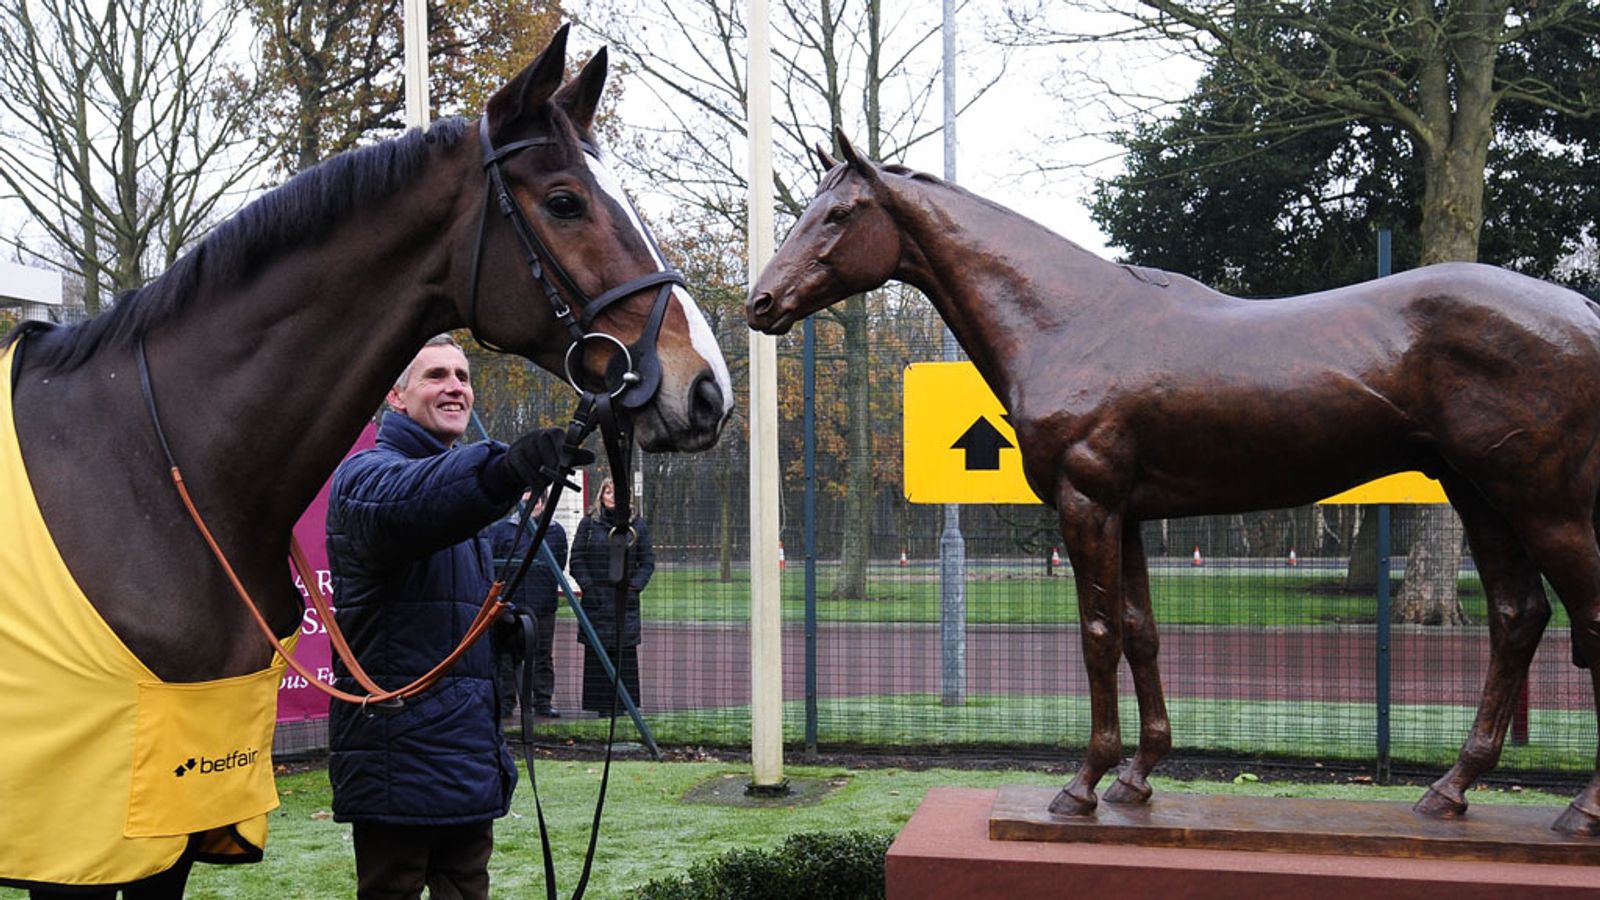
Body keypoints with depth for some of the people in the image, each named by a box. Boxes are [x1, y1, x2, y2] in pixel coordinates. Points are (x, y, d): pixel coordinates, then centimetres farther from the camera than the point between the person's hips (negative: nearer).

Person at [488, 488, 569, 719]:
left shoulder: (556, 531, 8)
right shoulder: (501, 529, 2)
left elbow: (559, 567, 14)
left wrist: (549, 591, 5)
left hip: (543, 606, 1)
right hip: (509, 604, -1)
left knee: (543, 657, 5)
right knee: (507, 657, 5)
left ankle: (543, 702, 12)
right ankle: (505, 702, 13)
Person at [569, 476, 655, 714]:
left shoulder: (637, 524, 6)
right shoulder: (589, 523, 5)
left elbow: (648, 561, 8)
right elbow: (577, 558, 5)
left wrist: (635, 586, -4)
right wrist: (588, 587, -5)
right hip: (596, 598, 0)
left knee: (625, 652, 0)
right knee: (597, 652, 0)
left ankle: (623, 702, 7)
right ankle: (601, 703, 6)